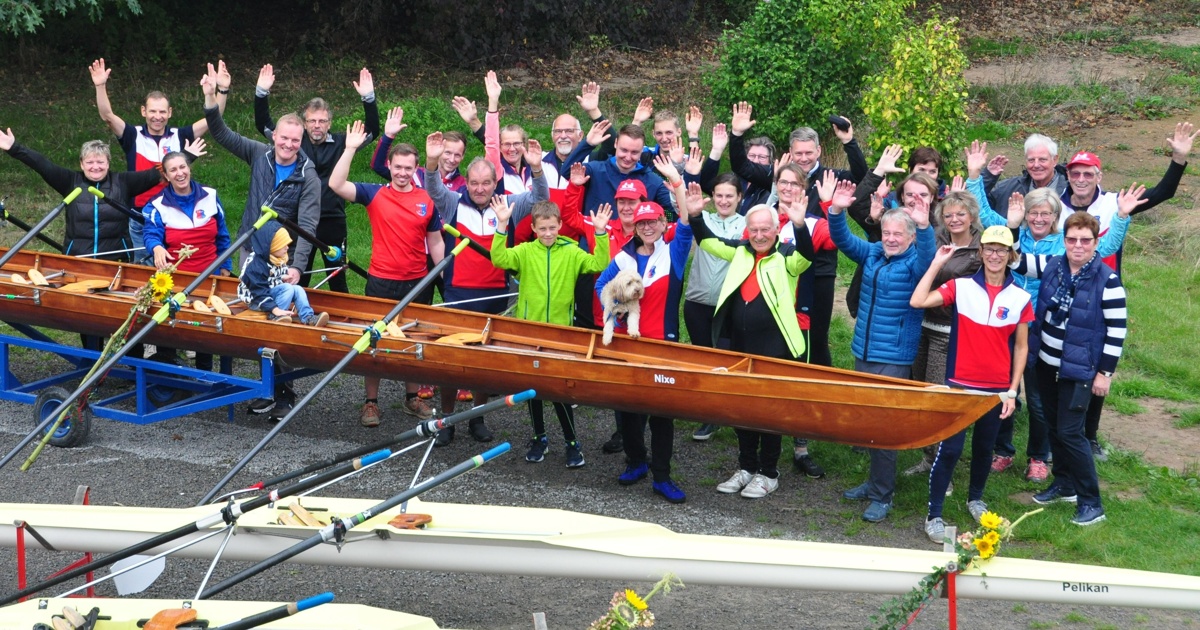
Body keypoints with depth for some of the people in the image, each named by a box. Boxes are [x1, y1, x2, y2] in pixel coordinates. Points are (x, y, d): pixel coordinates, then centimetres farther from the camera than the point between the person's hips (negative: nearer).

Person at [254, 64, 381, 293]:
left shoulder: (340, 143, 1)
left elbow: (372, 131, -4)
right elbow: (263, 125, 1)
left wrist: (368, 98, -17)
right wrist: (261, 93, -13)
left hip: (333, 221, -1)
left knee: (337, 279, 9)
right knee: (298, 278, 11)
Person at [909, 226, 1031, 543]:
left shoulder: (1020, 297, -1)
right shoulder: (960, 286, -6)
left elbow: (1021, 347, 4)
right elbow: (917, 302, -18)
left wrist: (1012, 390, 1)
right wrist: (936, 265, -14)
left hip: (997, 389, 2)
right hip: (960, 384, -2)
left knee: (984, 446, 17)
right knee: (950, 448, -4)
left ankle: (975, 498, 40)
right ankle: (934, 515, 4)